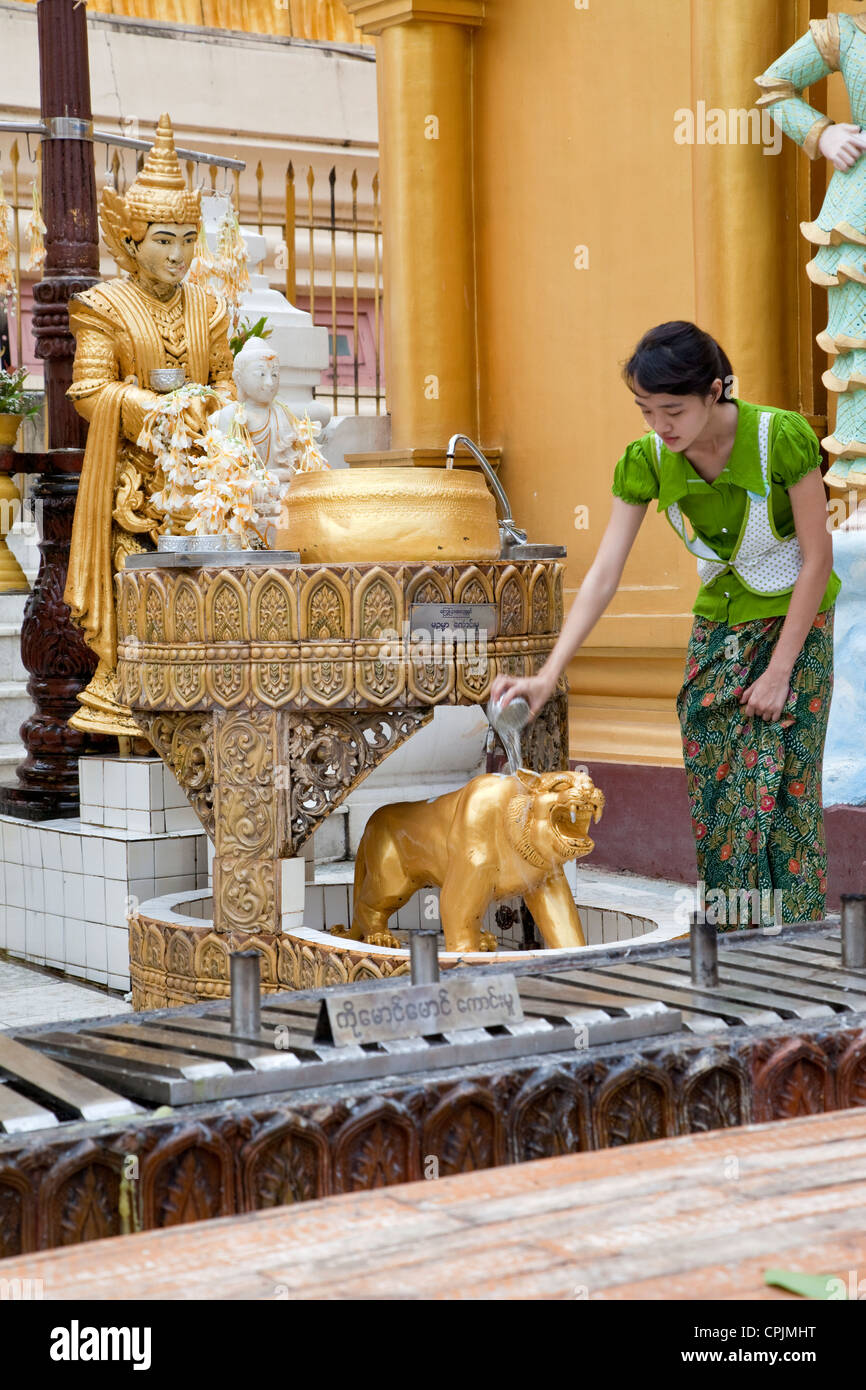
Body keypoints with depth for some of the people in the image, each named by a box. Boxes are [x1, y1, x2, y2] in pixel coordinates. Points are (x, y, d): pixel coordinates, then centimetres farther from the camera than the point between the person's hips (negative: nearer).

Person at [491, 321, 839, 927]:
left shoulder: (781, 438, -23)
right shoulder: (647, 460, -12)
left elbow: (818, 559, -15)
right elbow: (604, 574, -13)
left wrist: (779, 671, -15)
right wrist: (549, 675, -22)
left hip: (795, 624, -4)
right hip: (717, 624, 4)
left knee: (778, 795, -8)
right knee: (713, 791, 1)